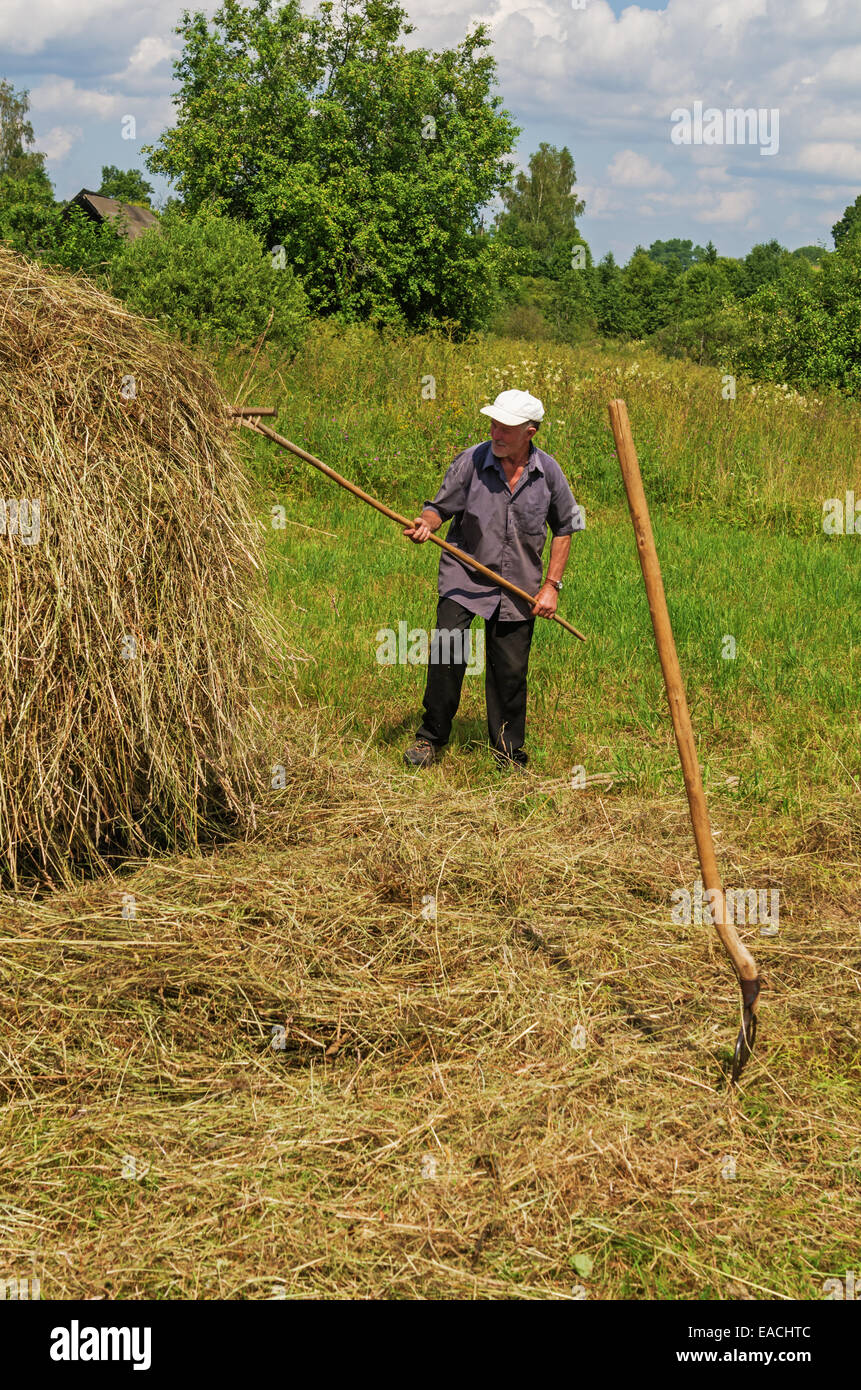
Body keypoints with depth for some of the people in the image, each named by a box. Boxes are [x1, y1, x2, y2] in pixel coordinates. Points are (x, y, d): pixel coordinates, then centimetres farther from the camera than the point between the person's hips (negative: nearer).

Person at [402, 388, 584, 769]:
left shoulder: (548, 472, -4)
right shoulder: (470, 461, -10)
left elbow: (564, 528, 8)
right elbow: (440, 507, -1)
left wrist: (552, 585, 2)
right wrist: (426, 523, -26)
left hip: (518, 588, 2)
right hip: (464, 576, -1)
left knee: (510, 672, 3)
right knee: (446, 651, -17)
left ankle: (509, 755, 21)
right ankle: (432, 737, 3)